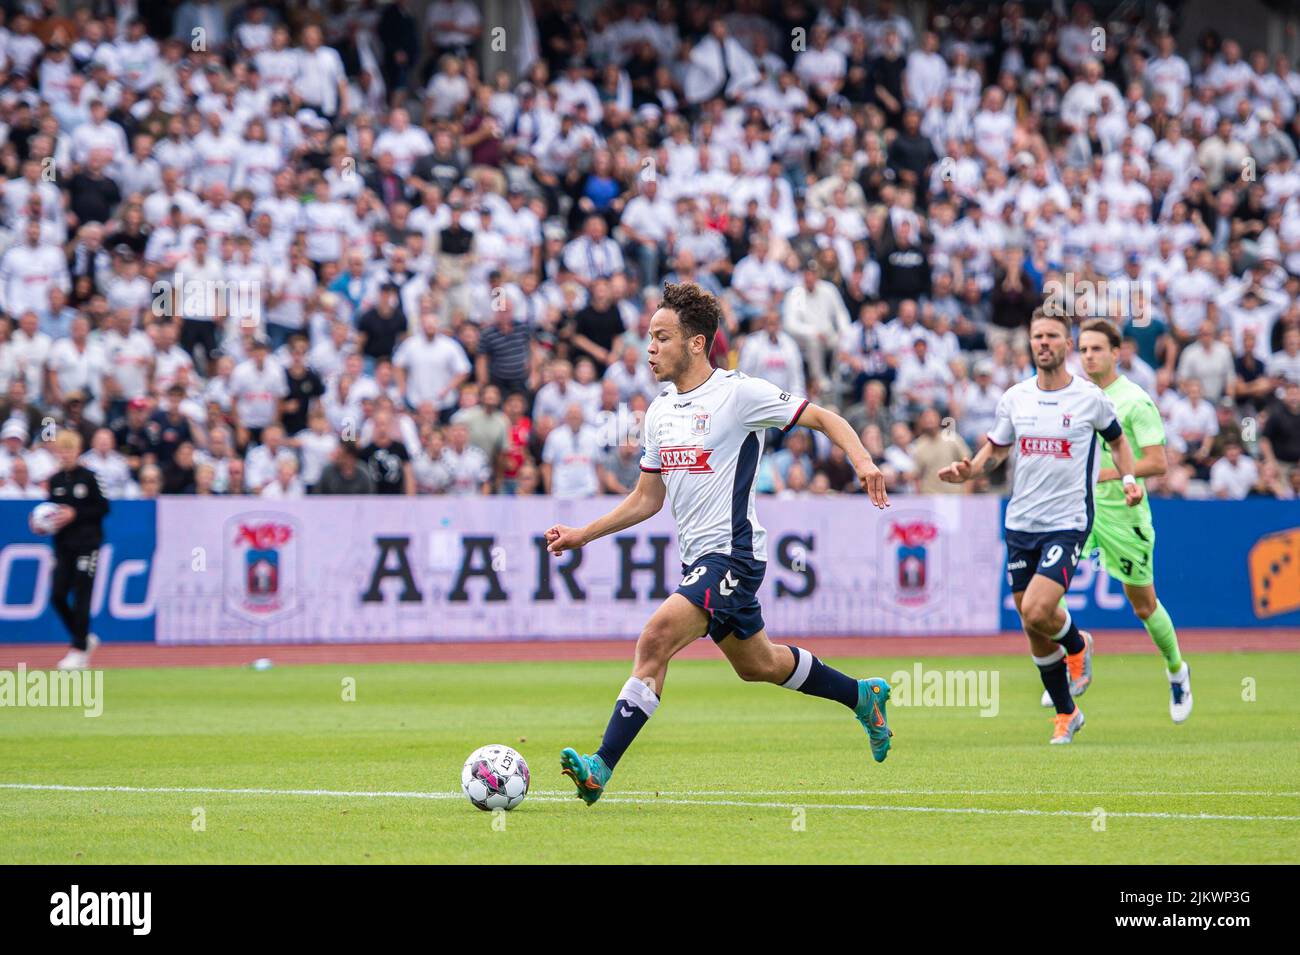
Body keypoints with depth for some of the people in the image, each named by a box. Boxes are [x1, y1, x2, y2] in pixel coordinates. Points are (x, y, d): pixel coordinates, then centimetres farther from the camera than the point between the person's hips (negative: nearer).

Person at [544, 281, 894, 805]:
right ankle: (863, 696, 43)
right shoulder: (659, 412, 11)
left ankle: (602, 767, -27)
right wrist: (582, 535, 14)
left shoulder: (739, 392, -11)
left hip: (732, 552, -9)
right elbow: (647, 498, 20)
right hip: (698, 558, 9)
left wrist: (862, 459, -21)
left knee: (655, 639, -24)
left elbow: (823, 418, -4)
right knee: (756, 664, 21)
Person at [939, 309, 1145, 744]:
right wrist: (969, 470, -4)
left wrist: (1129, 479, -2)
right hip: (1021, 524, 4)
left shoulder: (1090, 398, -4)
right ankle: (1066, 713, 24)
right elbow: (995, 450, 15)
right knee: (1034, 633, 6)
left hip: (1068, 523, -4)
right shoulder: (1014, 398, 4)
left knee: (1037, 613, -21)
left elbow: (1117, 439, 13)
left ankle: (1077, 645, 13)